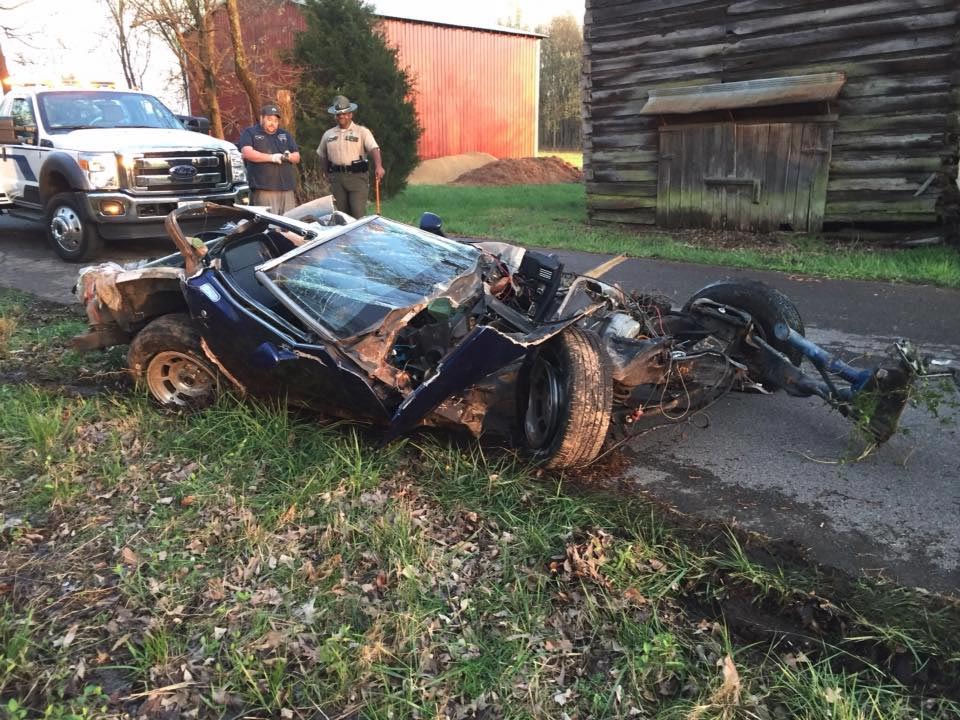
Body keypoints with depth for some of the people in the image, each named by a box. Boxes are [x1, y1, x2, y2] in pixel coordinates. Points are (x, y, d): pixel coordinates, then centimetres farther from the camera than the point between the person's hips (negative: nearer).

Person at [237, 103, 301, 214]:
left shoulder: (285, 135, 22)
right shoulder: (250, 133, 8)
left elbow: (297, 157, 21)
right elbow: (247, 153, -8)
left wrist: (289, 156, -4)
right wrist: (272, 157, -15)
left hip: (287, 188, 5)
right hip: (264, 189, -5)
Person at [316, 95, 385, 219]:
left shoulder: (362, 131, 1)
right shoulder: (328, 134, 13)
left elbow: (374, 149, -12)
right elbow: (322, 156, 22)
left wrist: (378, 166, -30)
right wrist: (327, 175, 13)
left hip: (357, 176, -4)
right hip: (336, 177, 4)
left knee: (359, 213, -10)